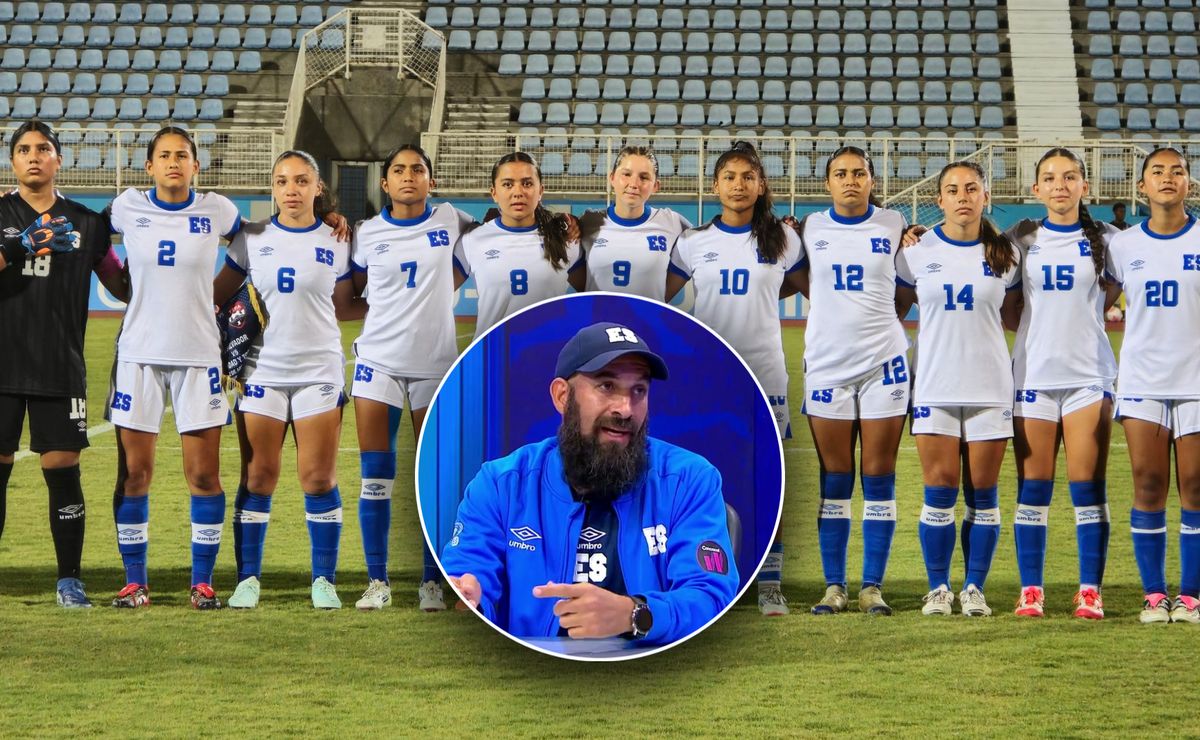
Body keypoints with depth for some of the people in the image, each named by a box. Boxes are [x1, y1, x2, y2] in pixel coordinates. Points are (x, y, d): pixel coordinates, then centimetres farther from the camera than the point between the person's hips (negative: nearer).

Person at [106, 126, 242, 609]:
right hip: (139, 354, 0)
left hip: (198, 353, 0)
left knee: (204, 474, -1)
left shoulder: (216, 211, 0)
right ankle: (134, 582, 10)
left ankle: (203, 582, 9)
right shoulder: (128, 208, 1)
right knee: (134, 473, 1)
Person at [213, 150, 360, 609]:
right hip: (263, 370, 0)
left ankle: (324, 580, 6)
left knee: (318, 478, -3)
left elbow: (343, 306, 13)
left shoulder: (336, 244, 5)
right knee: (258, 477, 0)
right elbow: (218, 293, 10)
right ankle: (248, 579, 7)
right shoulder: (252, 239, 5)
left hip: (319, 371, 0)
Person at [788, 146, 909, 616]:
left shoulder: (893, 226, 3)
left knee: (879, 476, -1)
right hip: (827, 363, 1)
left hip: (883, 361, -1)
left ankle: (872, 586, 3)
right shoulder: (811, 228, 5)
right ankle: (834, 586, 7)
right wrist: (835, 309, 3)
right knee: (834, 478, 3)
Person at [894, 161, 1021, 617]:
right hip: (935, 386, -1)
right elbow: (895, 309, 11)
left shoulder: (1005, 254, 5)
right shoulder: (918, 252, 3)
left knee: (983, 492, 2)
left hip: (990, 386, 1)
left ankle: (975, 588, 10)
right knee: (940, 489, -3)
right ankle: (938, 588, 7)